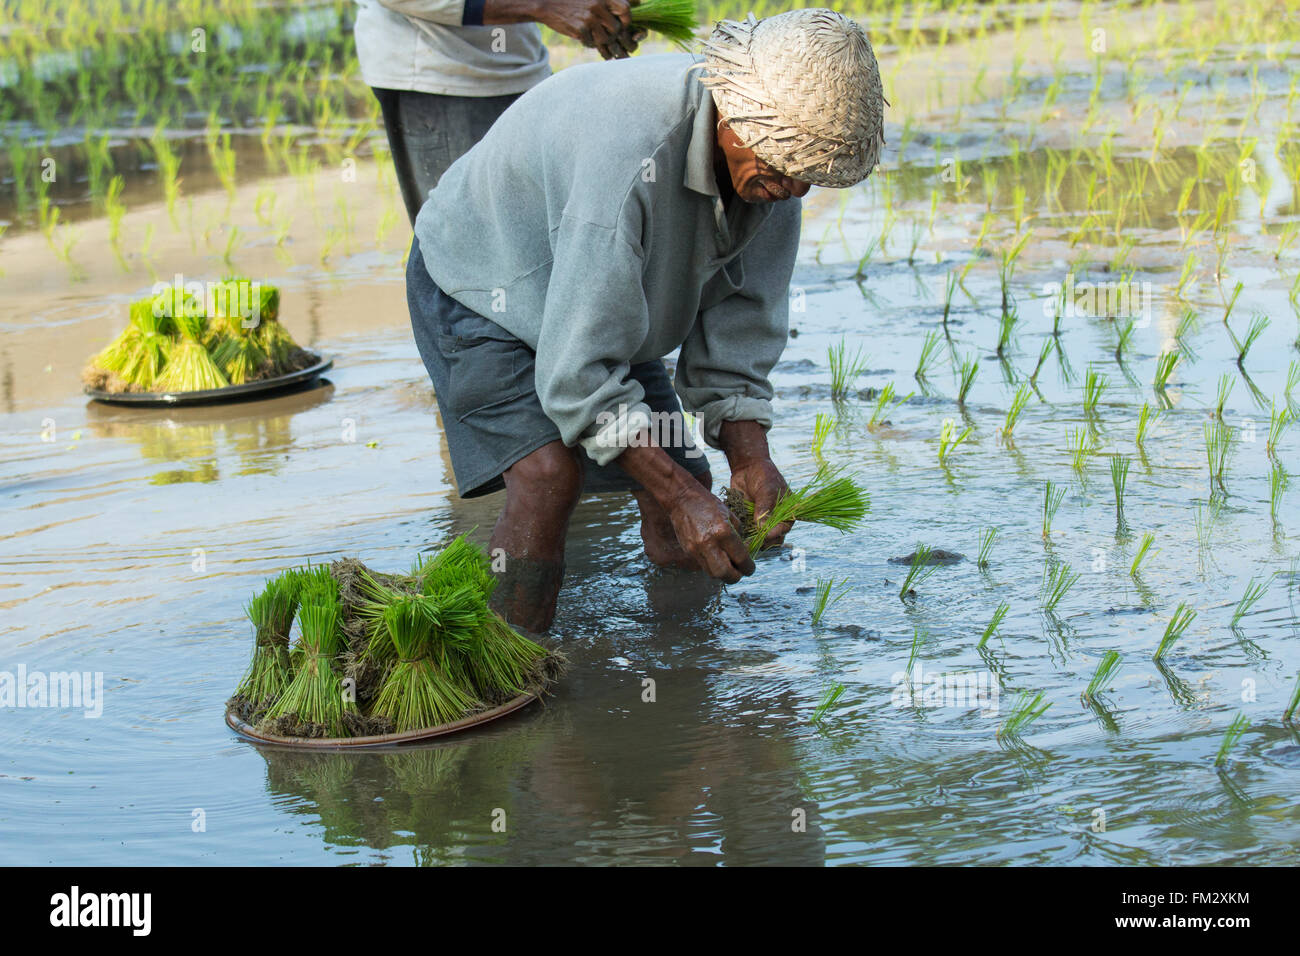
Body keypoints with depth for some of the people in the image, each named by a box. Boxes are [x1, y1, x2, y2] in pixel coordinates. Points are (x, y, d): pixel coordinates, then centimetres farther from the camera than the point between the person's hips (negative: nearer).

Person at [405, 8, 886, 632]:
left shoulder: (769, 162, -17)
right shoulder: (630, 157, -42)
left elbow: (736, 317, -6)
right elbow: (576, 371, -39)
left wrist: (749, 456, -19)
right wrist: (679, 495, -38)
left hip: (606, 302, 8)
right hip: (480, 286, -7)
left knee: (686, 484, 2)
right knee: (549, 469, -29)